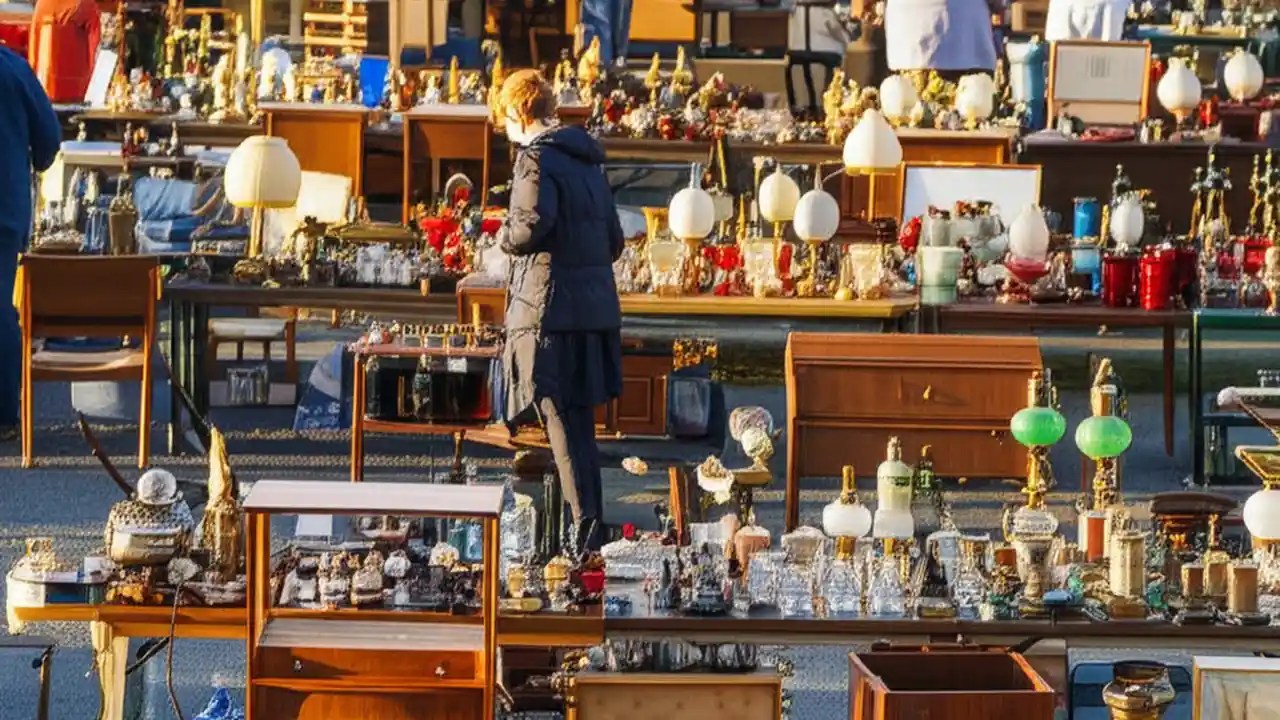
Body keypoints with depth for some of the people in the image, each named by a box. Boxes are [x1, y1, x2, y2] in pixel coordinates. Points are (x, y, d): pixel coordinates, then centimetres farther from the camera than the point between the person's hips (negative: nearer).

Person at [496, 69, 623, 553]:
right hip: (596, 307, 8)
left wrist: (505, 236, -4)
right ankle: (591, 527, 18)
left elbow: (532, 224, -24)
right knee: (579, 423, 15)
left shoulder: (537, 156, -10)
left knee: (563, 425, -5)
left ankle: (586, 531, -8)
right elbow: (614, 240, 18)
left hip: (552, 307, -8)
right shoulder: (587, 159, 16)